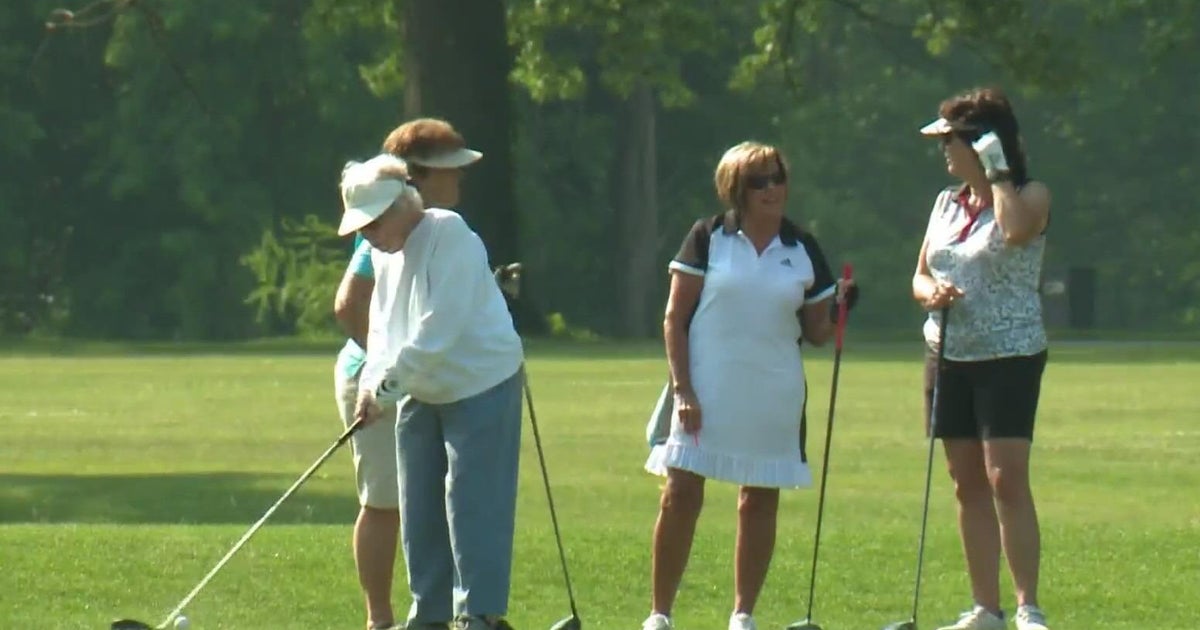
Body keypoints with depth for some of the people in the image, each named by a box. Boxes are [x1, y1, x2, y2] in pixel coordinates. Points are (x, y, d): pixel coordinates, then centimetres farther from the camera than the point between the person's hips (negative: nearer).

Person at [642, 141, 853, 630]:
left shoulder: (803, 251, 6)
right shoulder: (708, 238, -2)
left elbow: (815, 332, 10)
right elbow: (675, 318, -3)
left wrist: (838, 316, -12)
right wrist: (682, 389, -10)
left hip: (773, 397, 3)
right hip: (704, 391, -3)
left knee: (760, 501, 5)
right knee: (681, 496, -5)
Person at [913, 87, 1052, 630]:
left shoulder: (1031, 196, -5)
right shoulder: (946, 202, 13)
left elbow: (1015, 229, -28)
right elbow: (920, 275, 17)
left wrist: (997, 173, -15)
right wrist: (930, 291, -6)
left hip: (1010, 356, -7)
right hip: (949, 357, 7)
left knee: (1007, 479, -14)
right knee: (968, 485, 6)